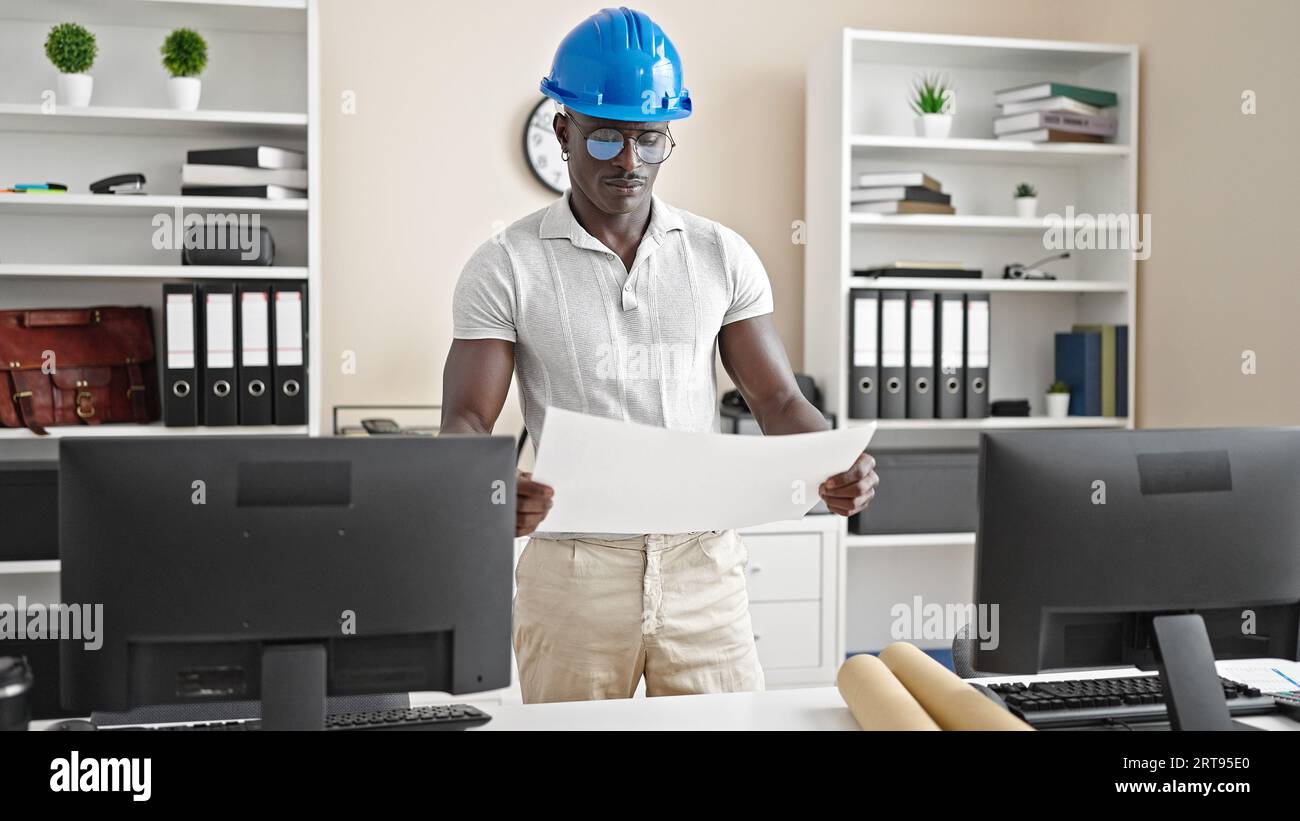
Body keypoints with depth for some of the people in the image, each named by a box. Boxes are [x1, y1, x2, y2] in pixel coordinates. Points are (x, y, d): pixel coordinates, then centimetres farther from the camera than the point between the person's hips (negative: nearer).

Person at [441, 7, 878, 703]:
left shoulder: (722, 255, 5)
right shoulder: (505, 267, -2)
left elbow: (777, 398, 5)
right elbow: (465, 422, -7)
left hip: (703, 566, 2)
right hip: (572, 570, -2)